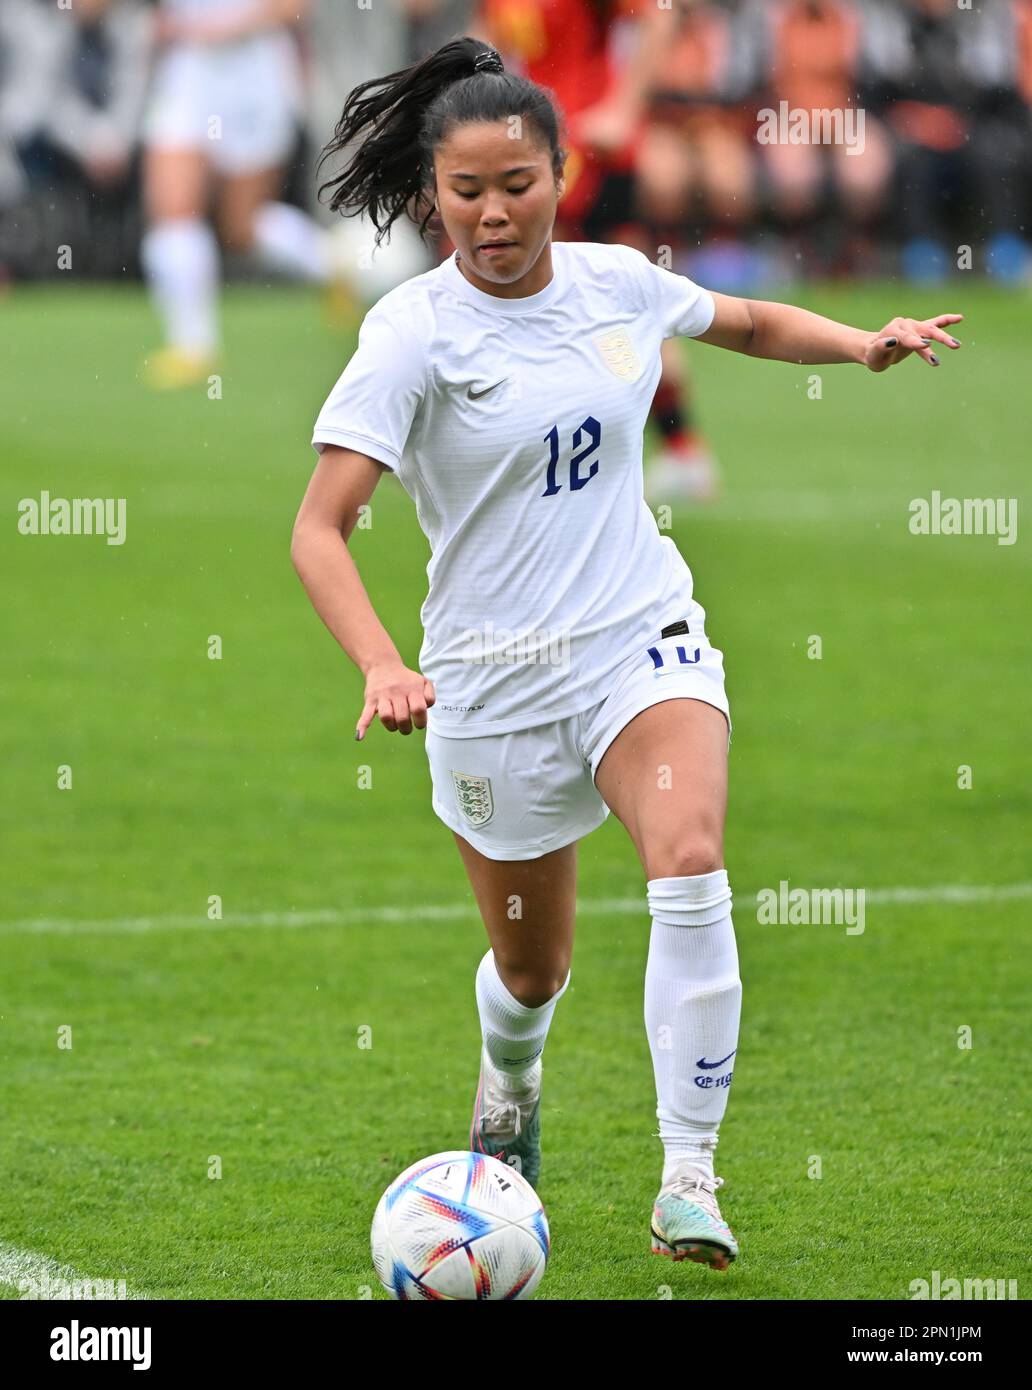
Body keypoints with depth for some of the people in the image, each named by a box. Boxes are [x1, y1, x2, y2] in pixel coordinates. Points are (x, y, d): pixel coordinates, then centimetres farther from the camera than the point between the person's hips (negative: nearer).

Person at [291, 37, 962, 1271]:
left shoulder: (616, 282, -1)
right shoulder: (414, 333, -14)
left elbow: (751, 324, 22)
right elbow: (318, 529, -21)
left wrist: (866, 342, 4)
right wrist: (381, 668, -36)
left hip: (644, 639, 2)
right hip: (494, 679, -2)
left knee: (690, 867, -26)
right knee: (531, 966, 12)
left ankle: (689, 1181, -20)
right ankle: (509, 1078, 51)